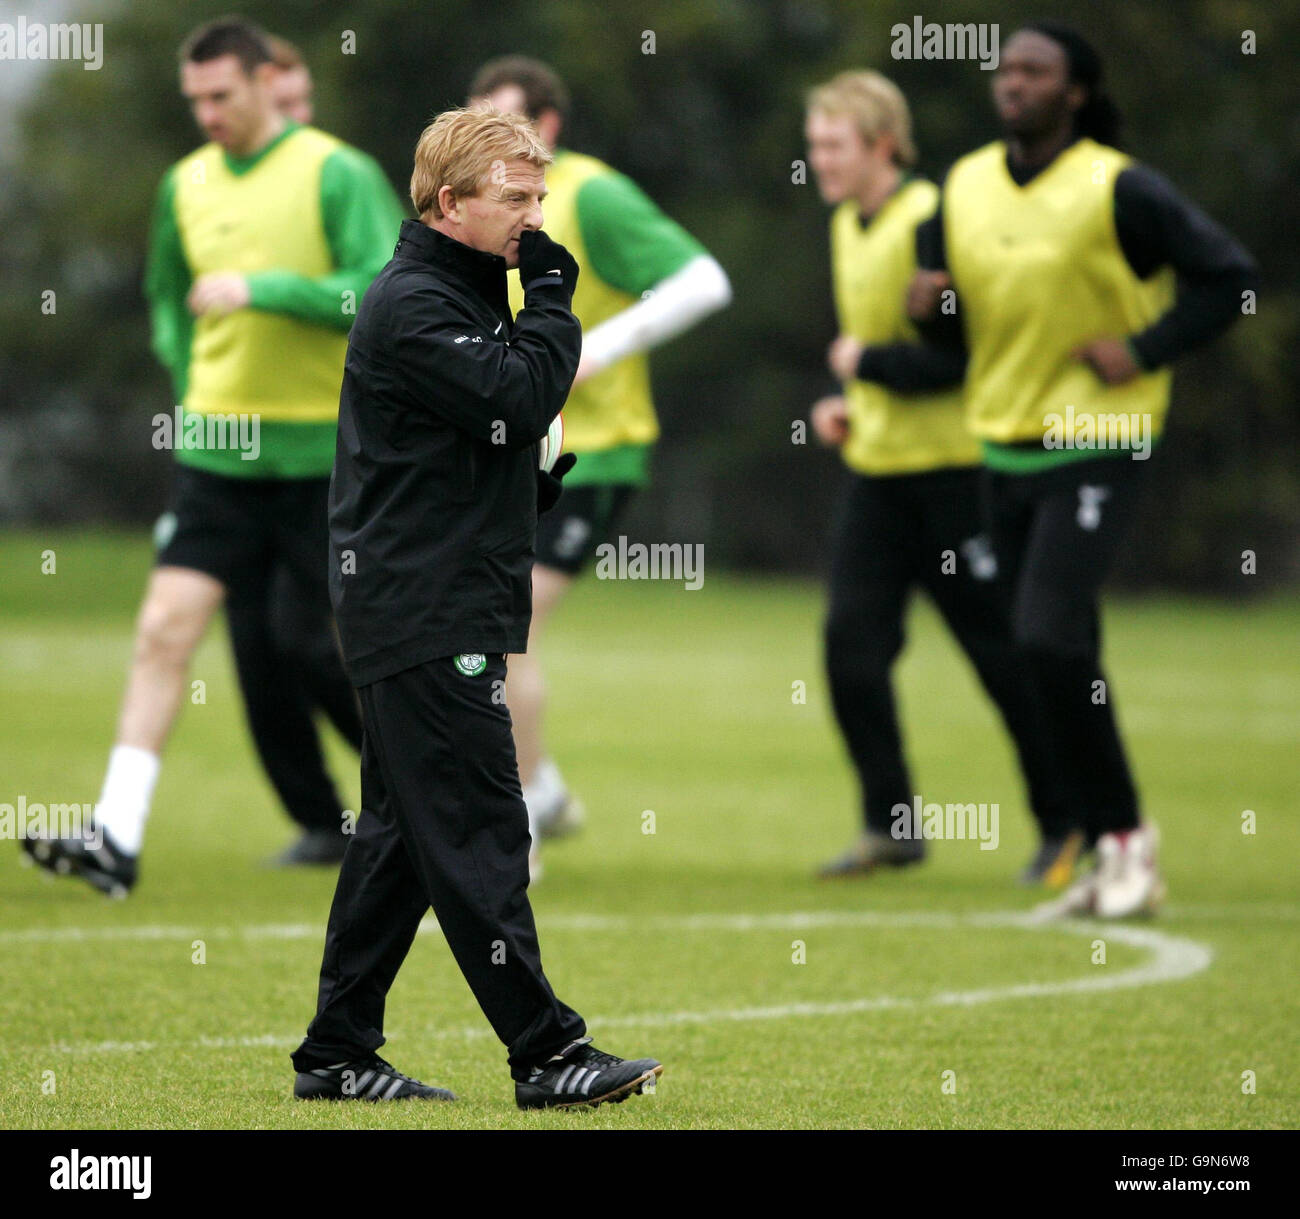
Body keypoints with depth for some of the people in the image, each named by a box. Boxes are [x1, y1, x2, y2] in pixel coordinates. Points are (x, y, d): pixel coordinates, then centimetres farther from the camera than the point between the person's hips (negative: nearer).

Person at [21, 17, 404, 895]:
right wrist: (193, 384, 12)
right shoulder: (185, 185, 9)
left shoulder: (338, 174, -7)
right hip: (217, 451, 4)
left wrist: (261, 289, -21)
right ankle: (116, 839, -13)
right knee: (165, 628, -9)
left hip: (322, 451, -4)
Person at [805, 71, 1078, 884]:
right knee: (852, 640, -1)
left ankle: (1067, 825, 11)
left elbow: (950, 358, -23)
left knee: (1000, 650, -1)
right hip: (877, 465, 8)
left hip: (950, 470, -8)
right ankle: (890, 826, 7)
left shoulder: (930, 223, -17)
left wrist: (863, 362, -13)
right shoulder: (848, 225, 11)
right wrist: (850, 406, 10)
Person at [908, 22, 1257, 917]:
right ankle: (1113, 857, 16)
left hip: (1097, 448, -6)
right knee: (1056, 656, 7)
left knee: (1051, 635, -20)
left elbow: (1228, 275, -8)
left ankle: (1127, 836, -7)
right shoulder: (965, 187, 8)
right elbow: (952, 328, 17)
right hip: (1004, 446, 6)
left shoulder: (1119, 189, -10)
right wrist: (929, 306, -6)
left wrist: (1144, 350, -15)